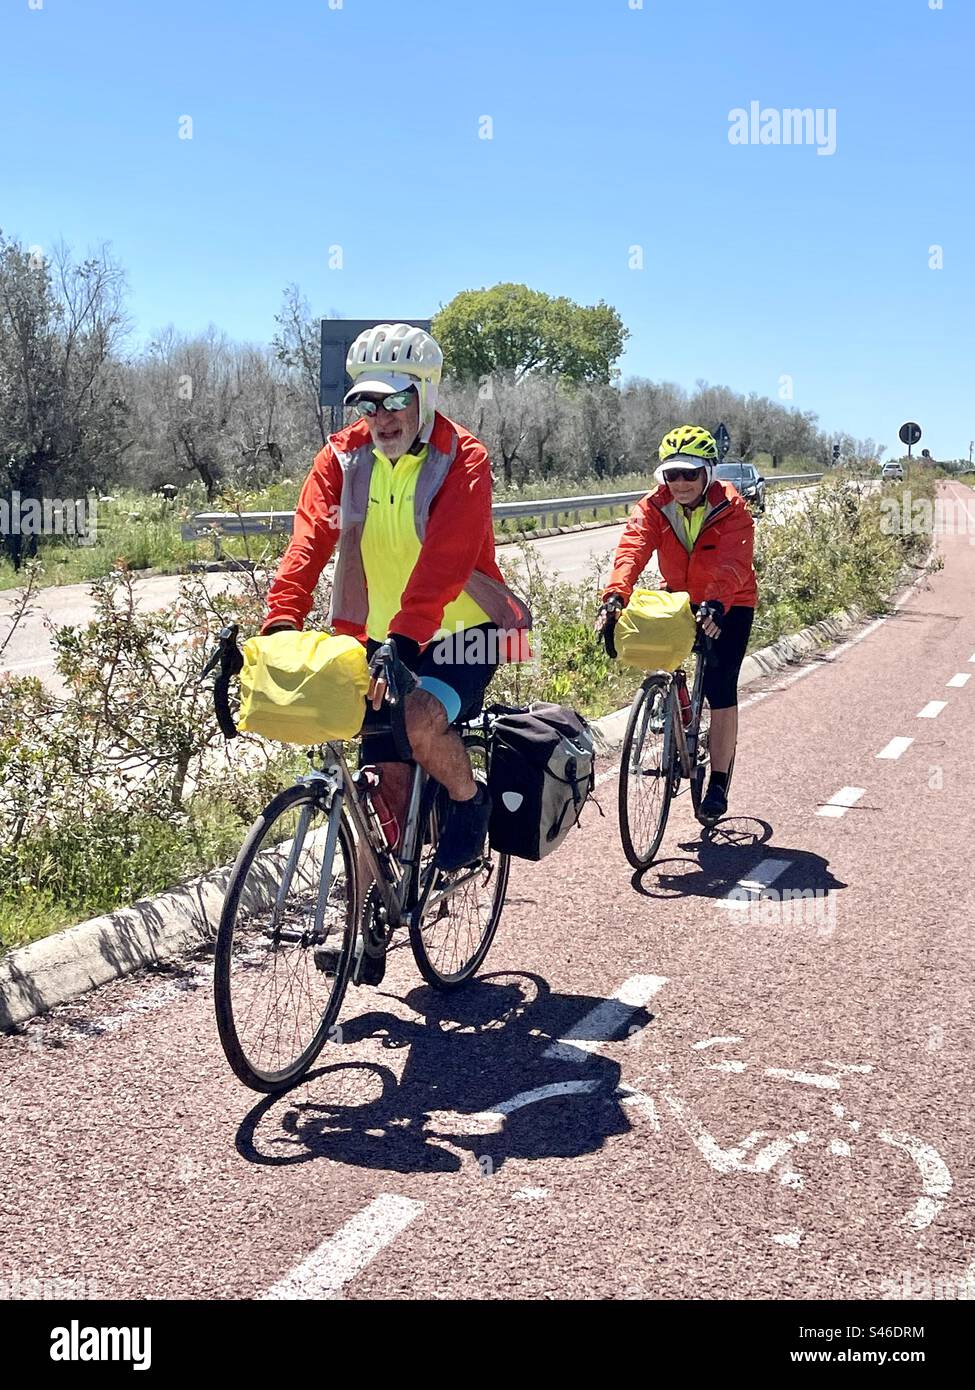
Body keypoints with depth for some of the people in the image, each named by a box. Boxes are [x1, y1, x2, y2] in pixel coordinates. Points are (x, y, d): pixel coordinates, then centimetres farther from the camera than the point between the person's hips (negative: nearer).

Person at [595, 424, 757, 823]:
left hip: (729, 604, -3)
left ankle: (718, 783, -2)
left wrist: (715, 603, -59)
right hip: (679, 597, 4)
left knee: (719, 687, -13)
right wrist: (615, 595, -52)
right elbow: (632, 548, -33)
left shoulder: (731, 509, -23)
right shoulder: (654, 506, -16)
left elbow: (733, 563, -39)